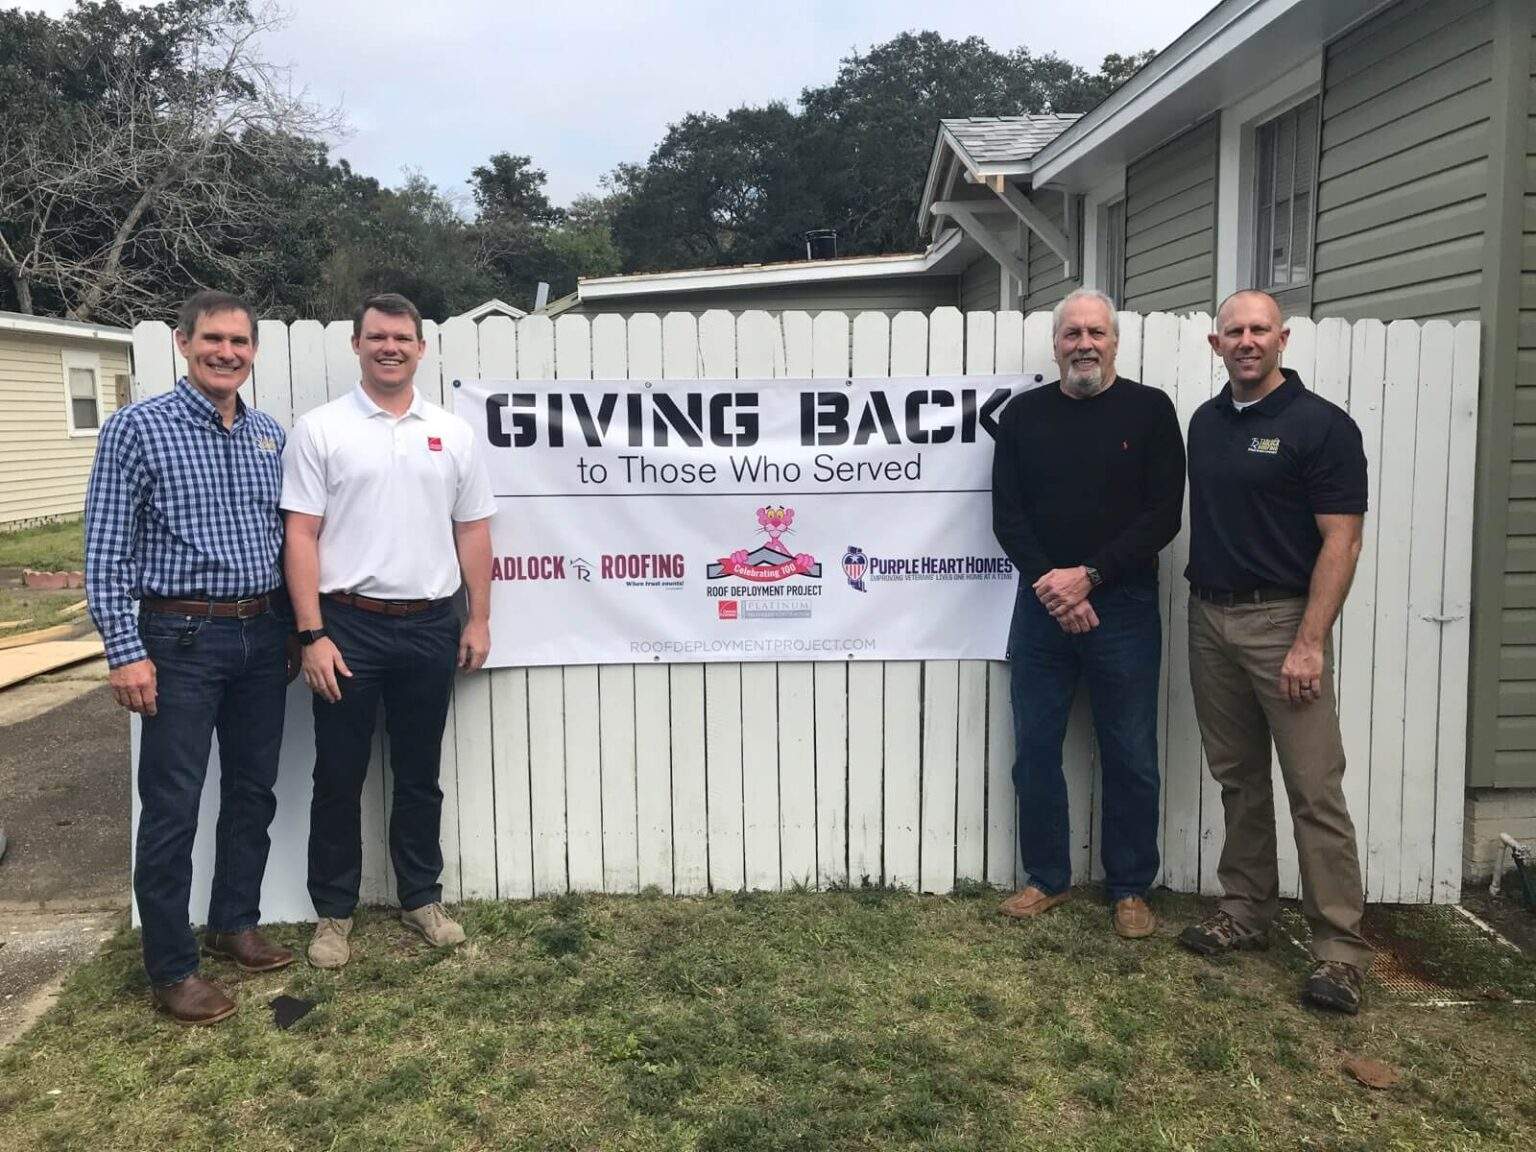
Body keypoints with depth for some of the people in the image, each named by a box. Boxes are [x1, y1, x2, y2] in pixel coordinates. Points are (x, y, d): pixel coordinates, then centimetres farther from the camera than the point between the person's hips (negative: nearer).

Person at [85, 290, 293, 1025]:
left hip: (262, 635, 5)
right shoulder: (137, 429, -7)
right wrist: (125, 652, -15)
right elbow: (106, 553, -9)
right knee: (172, 806, 1)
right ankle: (170, 968, 13)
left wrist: (297, 630, 10)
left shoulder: (270, 436, 9)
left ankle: (235, 924, 31)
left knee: (253, 791, 14)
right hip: (182, 638, -5)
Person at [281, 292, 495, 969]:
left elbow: (472, 531, 10)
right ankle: (334, 912, 21)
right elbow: (301, 537, -6)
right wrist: (312, 635, -12)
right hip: (348, 625, -3)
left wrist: (479, 619, 5)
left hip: (430, 628, 3)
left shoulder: (452, 433, 8)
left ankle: (422, 899, 27)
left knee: (420, 776, 13)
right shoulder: (320, 430, -2)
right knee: (339, 778, 7)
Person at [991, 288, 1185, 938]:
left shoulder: (1150, 410, 0)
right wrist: (1049, 582, -12)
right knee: (1035, 750, 8)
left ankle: (1130, 889, 21)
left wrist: (1088, 576, -15)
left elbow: (1163, 516, -6)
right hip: (1042, 608, 2)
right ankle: (1047, 879, 24)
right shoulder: (1024, 414, 6)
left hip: (1123, 608, -2)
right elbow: (1006, 516, 3)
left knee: (1131, 758, 6)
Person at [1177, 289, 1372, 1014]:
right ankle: (1244, 912, 25)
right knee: (1237, 778, 14)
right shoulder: (1205, 422, 11)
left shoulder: (1321, 425, -8)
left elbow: (1340, 542, -12)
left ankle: (1340, 946, 4)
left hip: (1282, 620, -6)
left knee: (1314, 786, -4)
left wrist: (1309, 643, -19)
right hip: (1209, 617, 6)